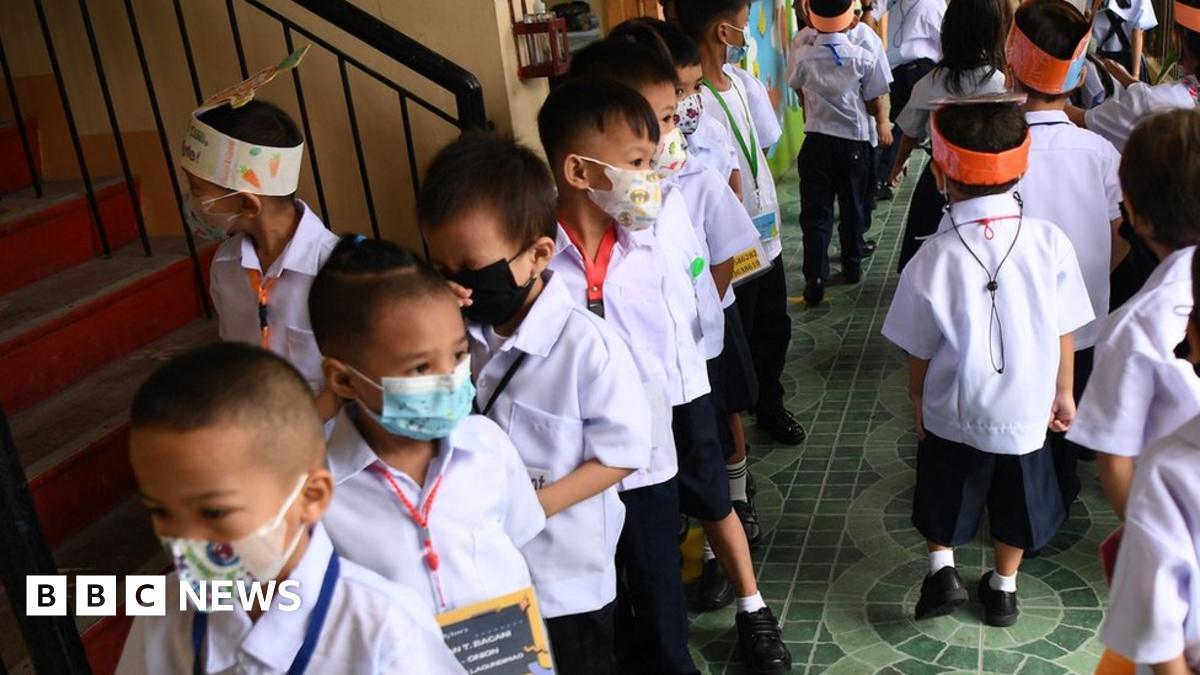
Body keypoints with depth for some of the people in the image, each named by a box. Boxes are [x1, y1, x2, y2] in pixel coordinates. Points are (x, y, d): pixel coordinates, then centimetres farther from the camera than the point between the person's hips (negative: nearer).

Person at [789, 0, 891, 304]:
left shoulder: (801, 57, -7)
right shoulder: (865, 58, -10)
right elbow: (874, 107, -2)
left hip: (816, 141, 0)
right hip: (854, 142, 0)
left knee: (815, 211, 2)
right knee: (853, 207, 16)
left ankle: (814, 279, -6)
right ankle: (852, 266, 31)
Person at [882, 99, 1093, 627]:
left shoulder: (932, 261, -22)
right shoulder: (1050, 242, -17)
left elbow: (920, 354, -11)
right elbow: (1064, 334, -6)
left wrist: (918, 404, 8)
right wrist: (1063, 393, 11)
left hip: (951, 416, -2)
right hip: (1024, 412, 2)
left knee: (945, 497, 26)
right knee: (1016, 503, 24)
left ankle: (942, 568, 20)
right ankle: (1004, 588, 40)